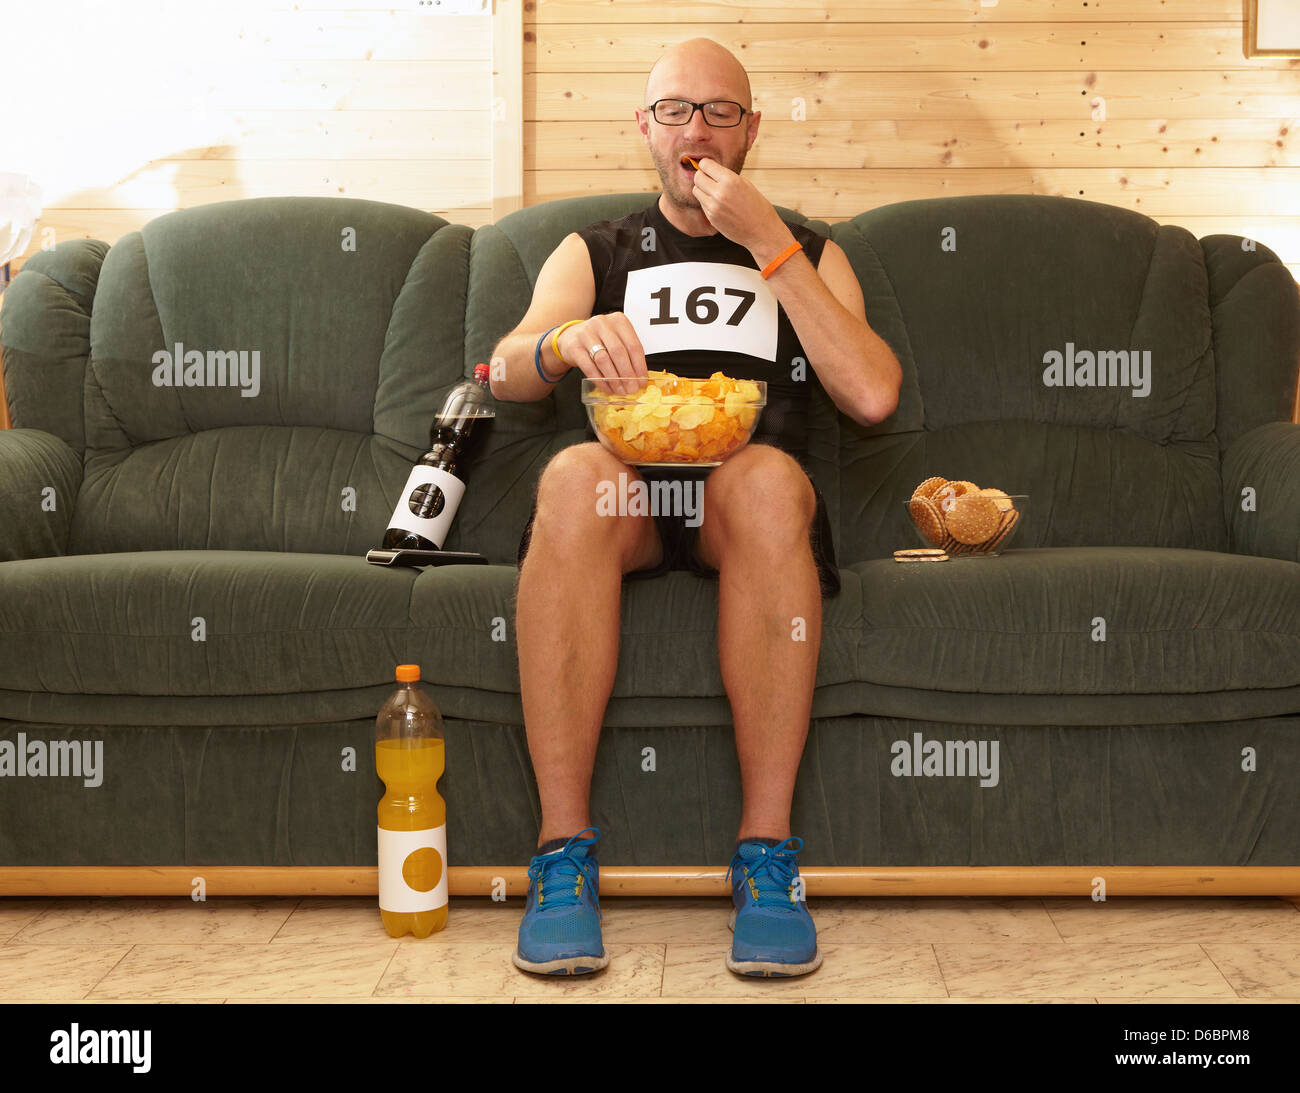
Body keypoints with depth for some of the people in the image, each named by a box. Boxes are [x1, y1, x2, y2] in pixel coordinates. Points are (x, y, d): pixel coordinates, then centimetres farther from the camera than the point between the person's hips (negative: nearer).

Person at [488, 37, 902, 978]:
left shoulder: (806, 255, 23)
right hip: (629, 500, 1)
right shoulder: (595, 253, 25)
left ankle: (767, 854, -32)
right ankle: (565, 850, -31)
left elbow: (873, 395, 2)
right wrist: (566, 341, -20)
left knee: (767, 476, -37)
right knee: (576, 475, -35)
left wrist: (765, 241, 0)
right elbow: (507, 371, 5)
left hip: (748, 511, 0)